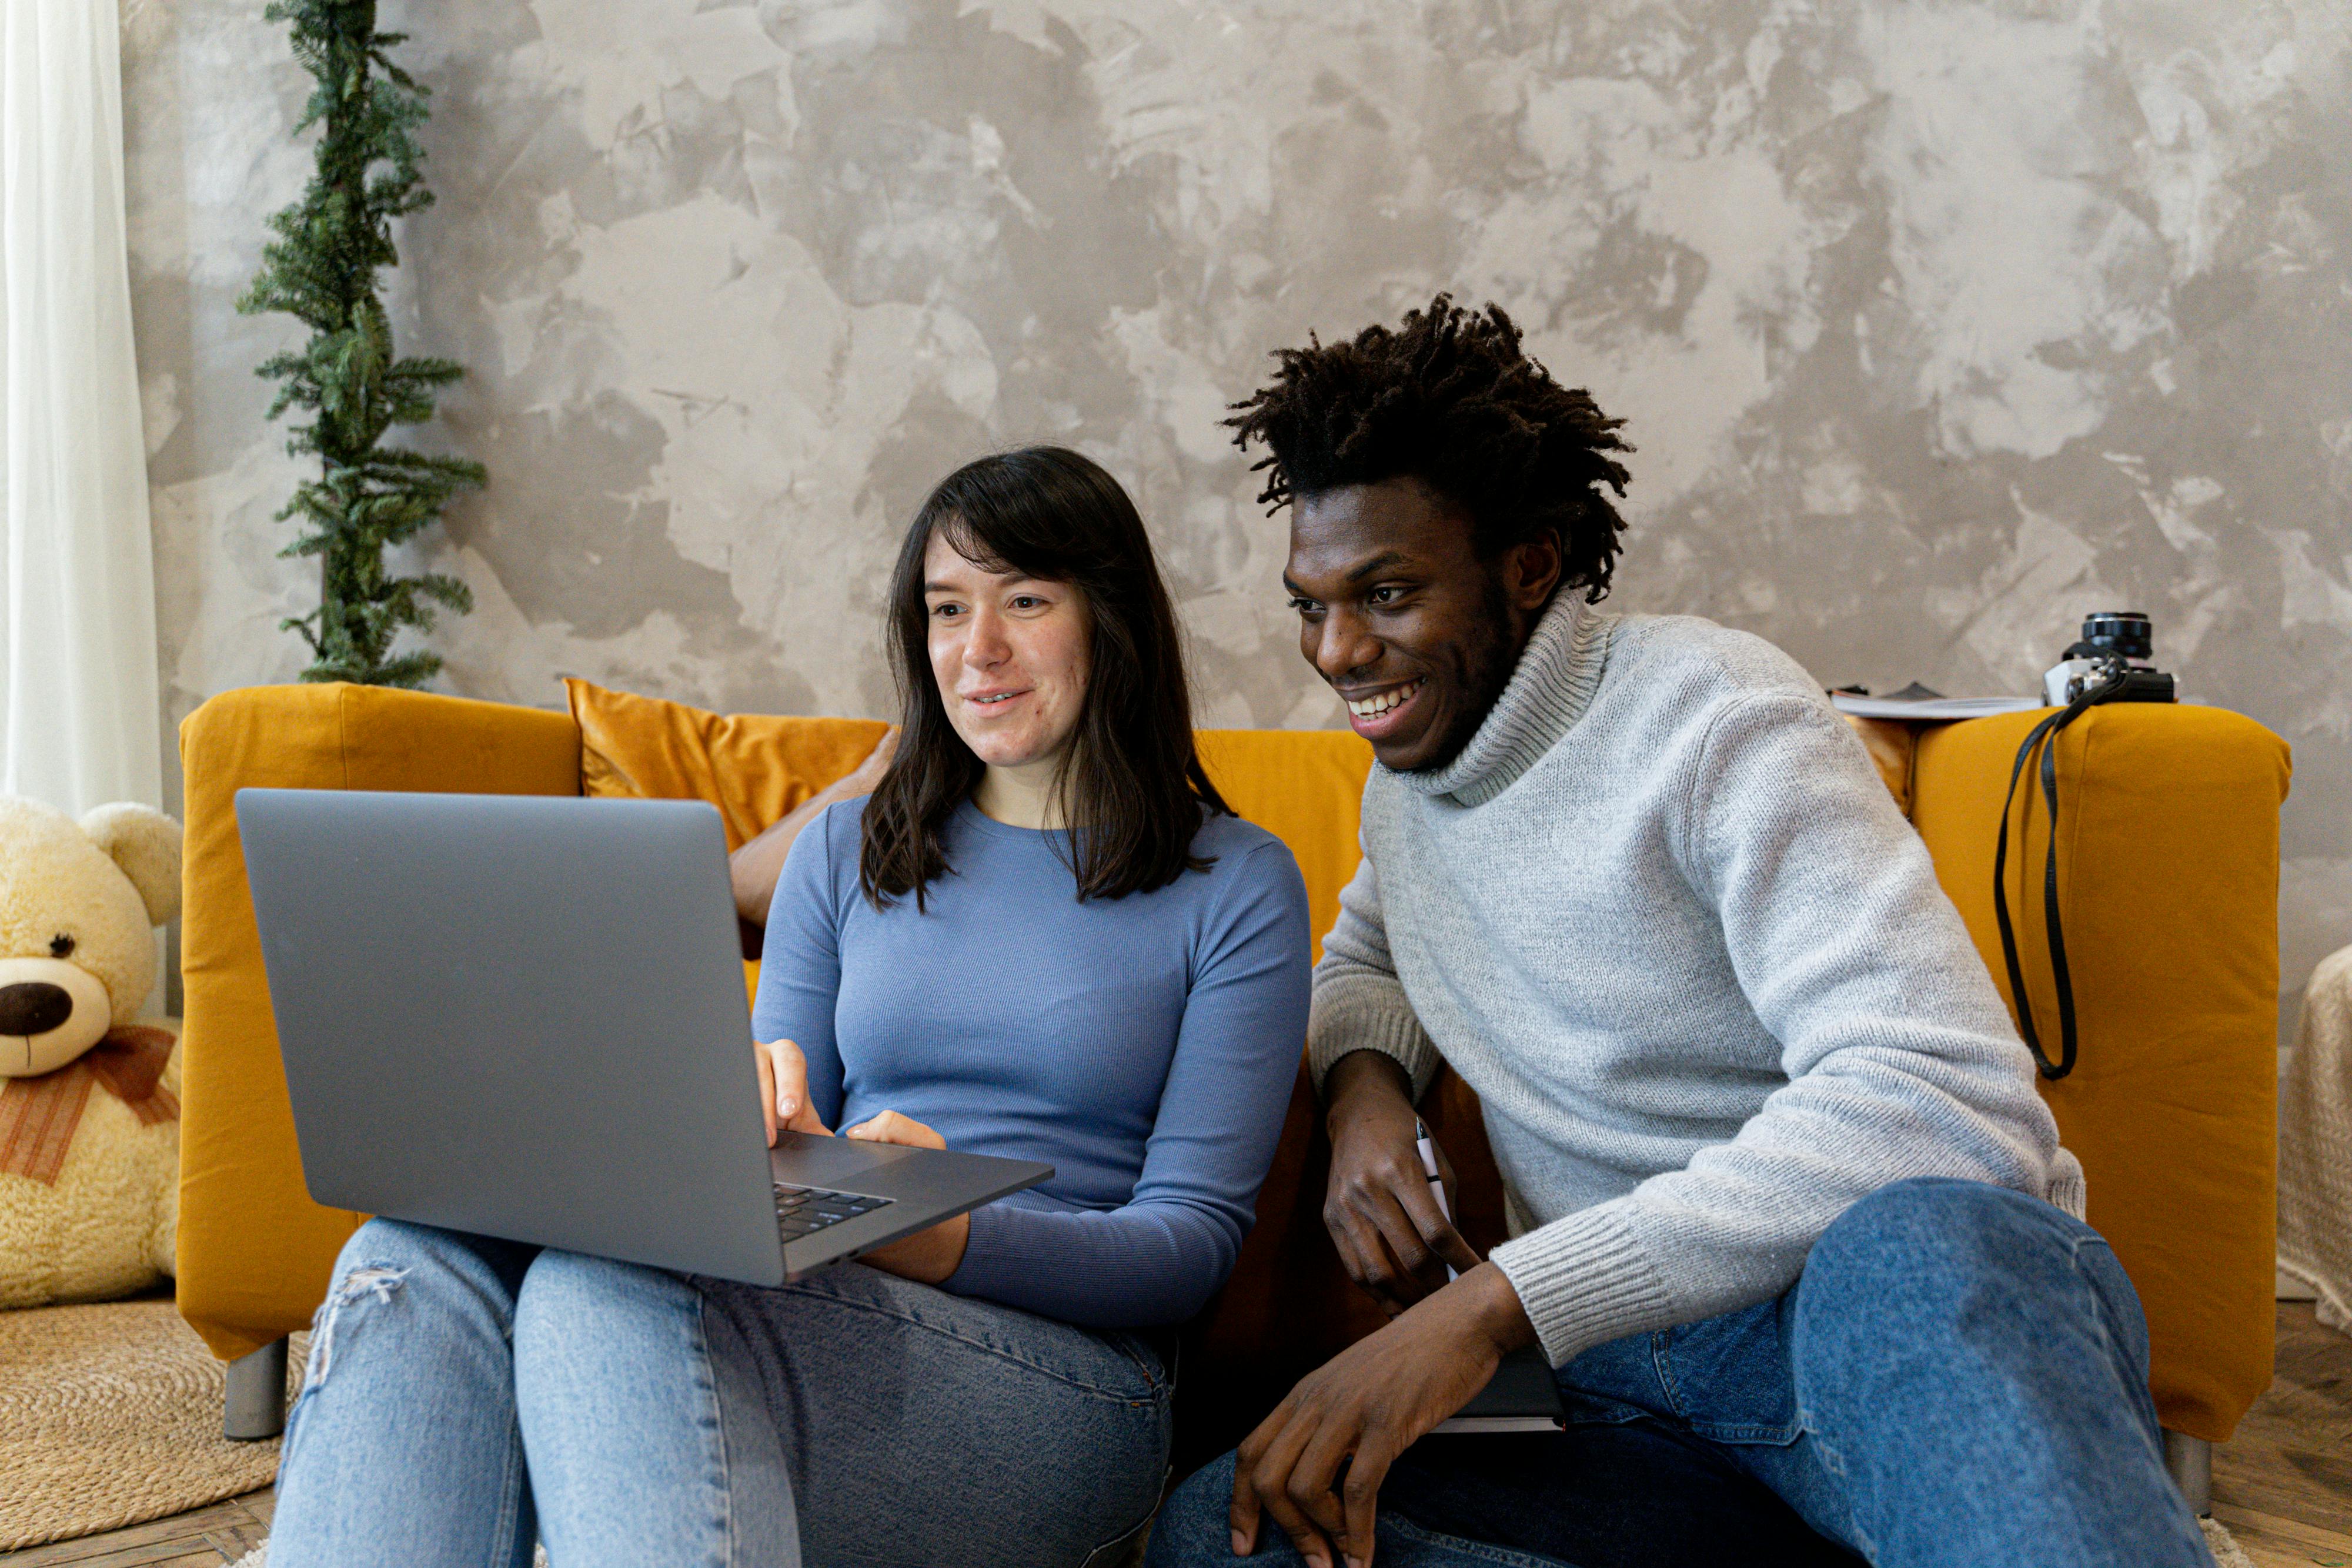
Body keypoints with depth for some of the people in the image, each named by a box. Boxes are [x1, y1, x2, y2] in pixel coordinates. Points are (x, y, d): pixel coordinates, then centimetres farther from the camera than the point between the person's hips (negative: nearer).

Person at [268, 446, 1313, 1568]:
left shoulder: (1237, 883, 6)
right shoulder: (847, 851, 19)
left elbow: (1193, 1238, -1)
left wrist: (945, 1241, -20)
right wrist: (758, 1129, -9)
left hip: (1066, 1366, -4)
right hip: (821, 1306, 4)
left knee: (610, 1294, -34)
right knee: (412, 1265, -27)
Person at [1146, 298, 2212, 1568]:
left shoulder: (1708, 715, -10)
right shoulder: (1409, 771, 14)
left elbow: (1953, 1106, -23)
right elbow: (1364, 962, 32)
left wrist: (1497, 1301, -28)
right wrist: (1363, 1083, 4)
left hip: (1924, 1311, -8)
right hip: (1652, 1408, 8)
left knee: (1907, 1242, -44)